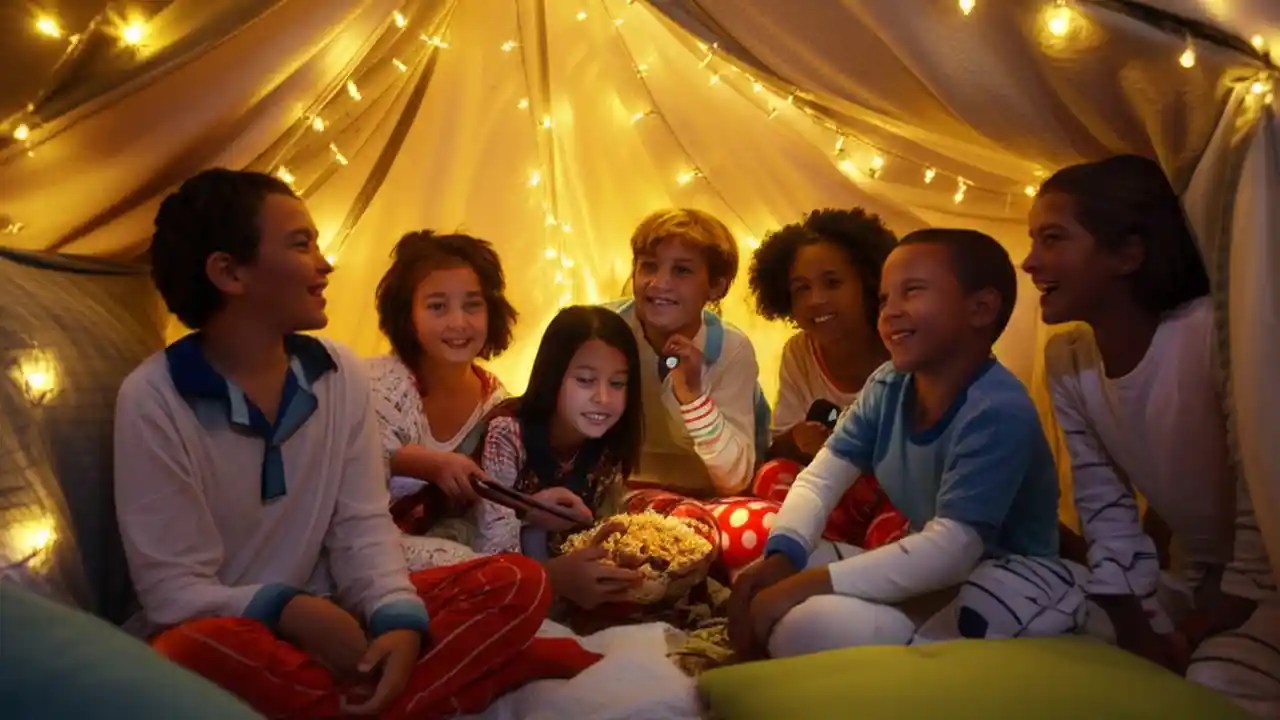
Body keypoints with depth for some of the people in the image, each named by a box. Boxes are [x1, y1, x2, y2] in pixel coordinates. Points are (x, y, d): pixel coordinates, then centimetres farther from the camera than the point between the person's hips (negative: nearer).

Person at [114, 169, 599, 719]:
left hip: (326, 621, 4)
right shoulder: (152, 399, -13)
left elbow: (362, 525, -2)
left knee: (517, 583, -12)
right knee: (196, 653, -40)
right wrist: (293, 612, -30)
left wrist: (399, 621, -21)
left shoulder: (342, 374, 1)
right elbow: (172, 587, -15)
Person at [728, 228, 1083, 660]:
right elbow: (821, 478, -1)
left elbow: (951, 548, -32)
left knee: (805, 625, -27)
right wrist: (780, 557, -22)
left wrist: (808, 584, -33)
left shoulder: (997, 412, -26)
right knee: (766, 598, -12)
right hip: (930, 572, 7)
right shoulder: (887, 387, -3)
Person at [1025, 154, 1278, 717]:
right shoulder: (1066, 360, -5)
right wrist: (1137, 634, -12)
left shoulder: (1219, 333, -27)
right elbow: (1105, 512, -3)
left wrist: (1190, 640, -19)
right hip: (1187, 576, 6)